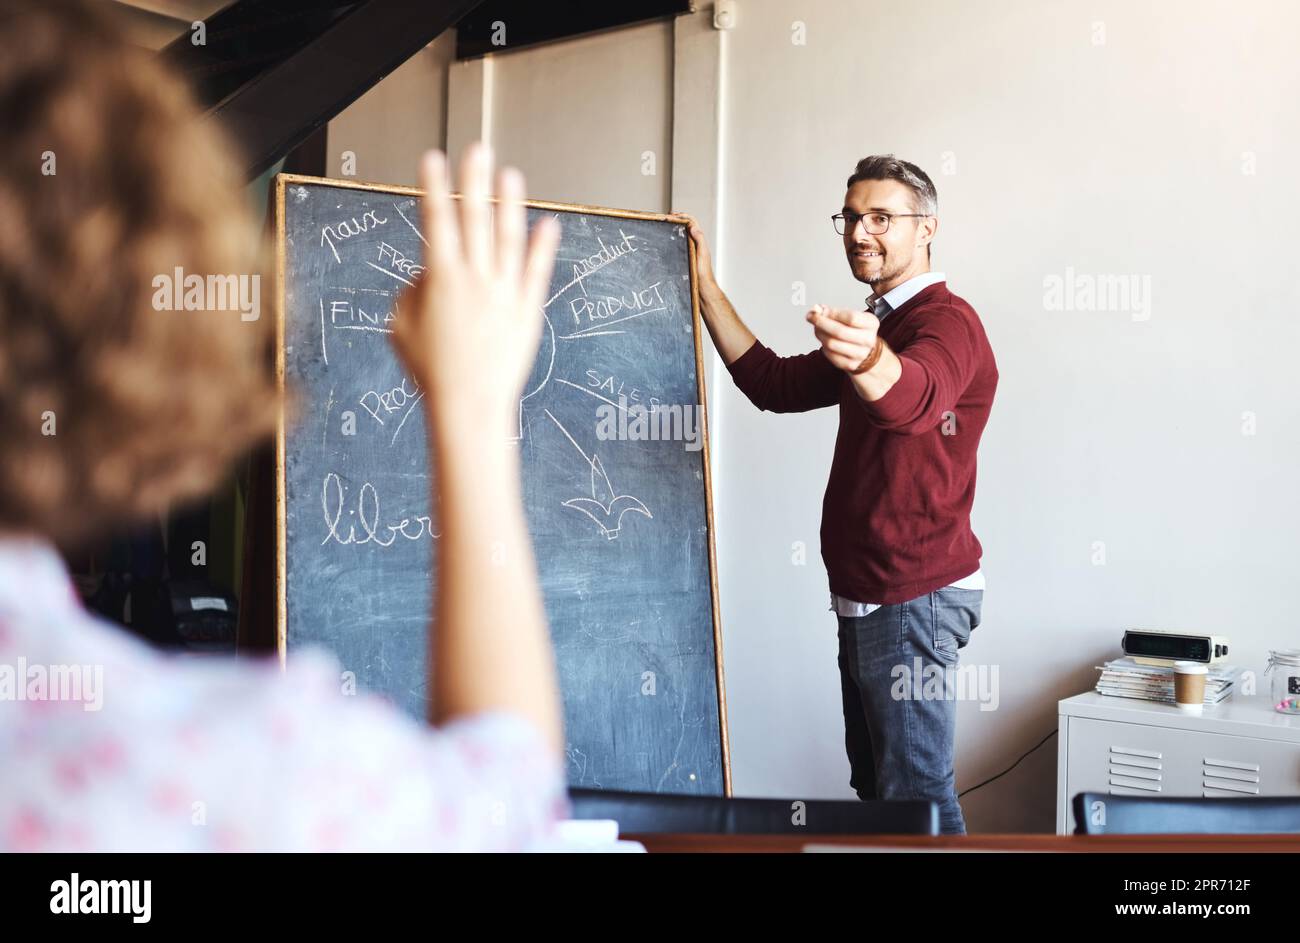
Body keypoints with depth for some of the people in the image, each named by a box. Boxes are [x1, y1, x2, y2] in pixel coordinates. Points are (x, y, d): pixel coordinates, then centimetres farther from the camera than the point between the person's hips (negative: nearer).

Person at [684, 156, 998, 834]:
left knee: (916, 796, -8)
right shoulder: (876, 328, 18)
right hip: (868, 597, 10)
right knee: (874, 786, 17)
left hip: (914, 598, -10)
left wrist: (866, 357, -60)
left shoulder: (945, 320, -15)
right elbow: (773, 383, 16)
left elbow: (912, 397, -37)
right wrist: (705, 286, 12)